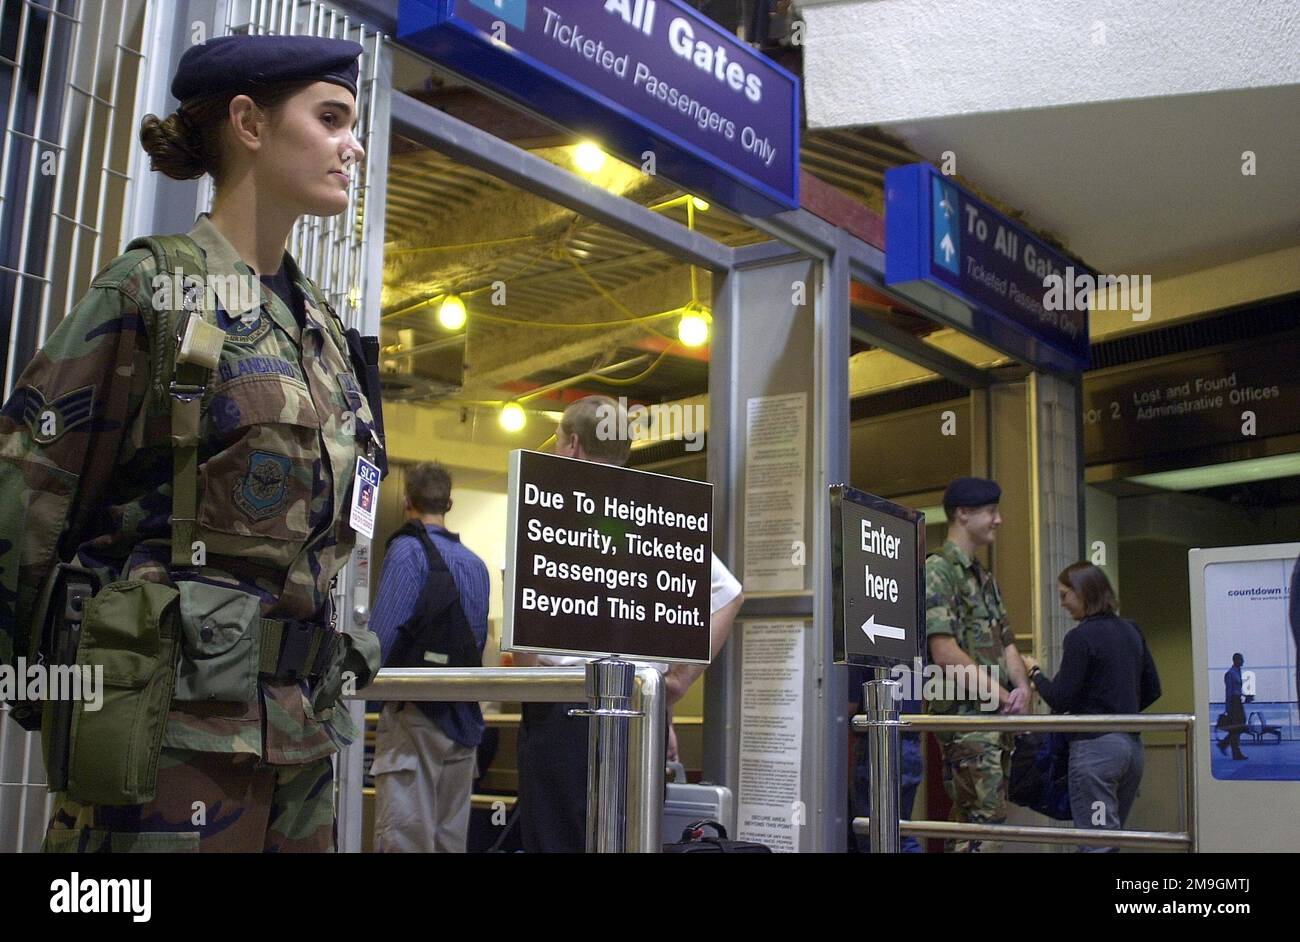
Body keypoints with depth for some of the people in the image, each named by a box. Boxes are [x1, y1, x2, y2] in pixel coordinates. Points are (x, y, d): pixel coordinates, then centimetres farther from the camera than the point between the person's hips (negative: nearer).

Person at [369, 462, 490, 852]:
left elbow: (380, 639, -16)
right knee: (450, 839, 12)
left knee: (403, 839, -6)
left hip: (415, 714, -7)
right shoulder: (476, 564, 11)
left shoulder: (408, 550, -8)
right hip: (465, 720, 7)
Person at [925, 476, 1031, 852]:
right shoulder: (938, 571, -10)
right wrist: (1003, 694, -12)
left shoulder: (984, 577, 19)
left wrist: (1021, 687, -1)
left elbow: (1006, 644, 19)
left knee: (969, 827, 11)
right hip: (966, 718, -9)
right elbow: (945, 654, -18)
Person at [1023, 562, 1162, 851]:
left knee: (1098, 844, -3)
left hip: (1095, 747, -8)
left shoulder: (1081, 636, -13)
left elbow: (1060, 701, -13)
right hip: (1132, 745, 8)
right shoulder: (1131, 632, 10)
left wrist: (1034, 673, 3)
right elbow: (1152, 690, 17)